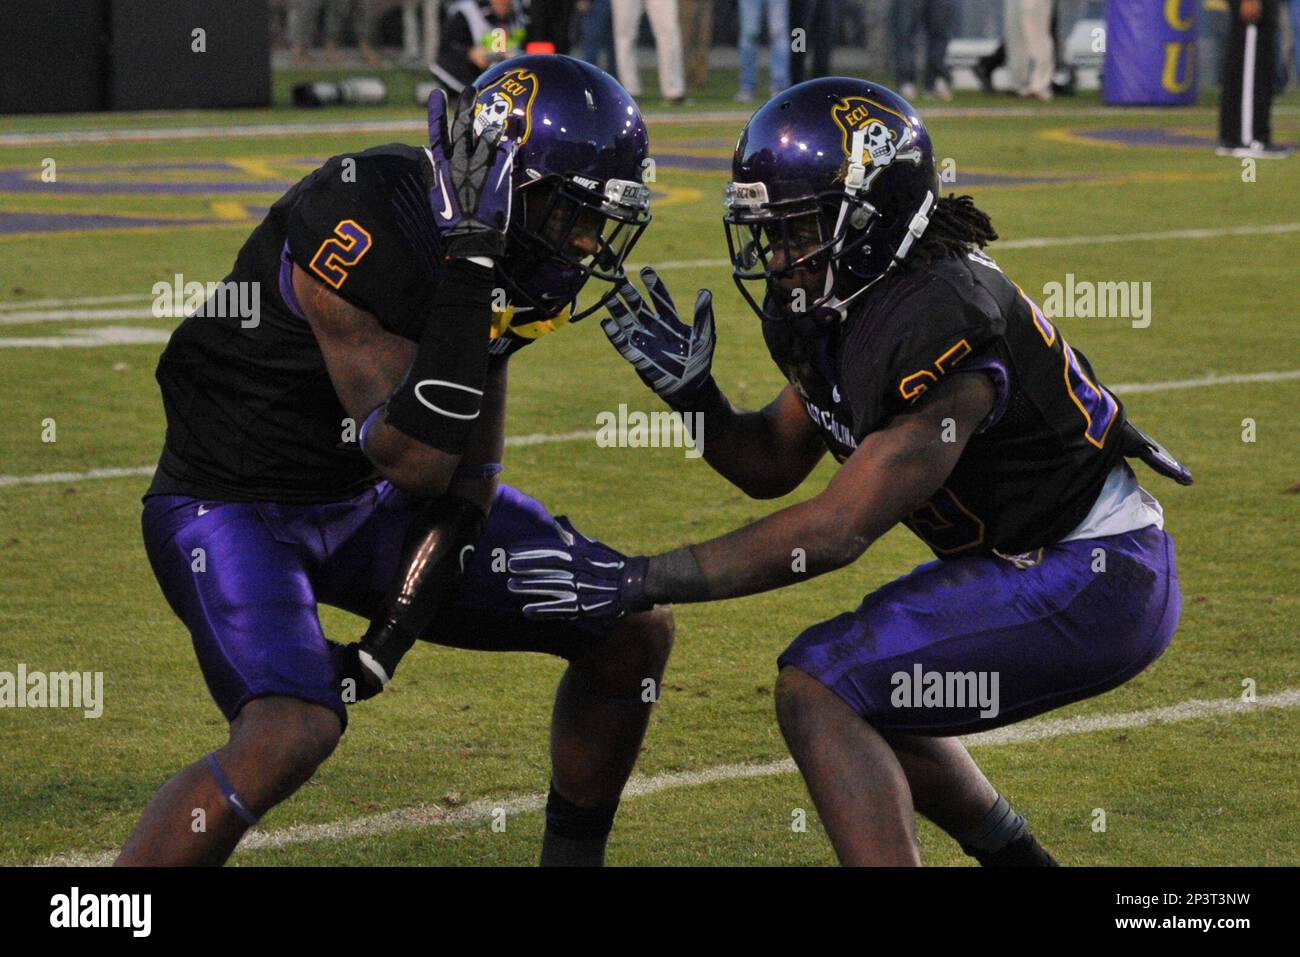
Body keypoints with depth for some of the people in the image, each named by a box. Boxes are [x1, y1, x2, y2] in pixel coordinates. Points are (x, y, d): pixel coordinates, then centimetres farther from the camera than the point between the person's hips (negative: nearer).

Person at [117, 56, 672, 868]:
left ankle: (572, 860, 22)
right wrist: (470, 275, -38)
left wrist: (413, 605, -8)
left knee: (635, 632, 5)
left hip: (366, 501, 8)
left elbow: (468, 467, 3)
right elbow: (412, 462, -31)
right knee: (291, 733, -32)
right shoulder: (361, 228, -30)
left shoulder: (507, 255, -5)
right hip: (231, 504, -8)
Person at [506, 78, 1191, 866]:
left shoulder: (941, 323, -27)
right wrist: (691, 392, -7)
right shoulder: (847, 306, 3)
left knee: (820, 691, -16)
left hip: (1090, 591, -10)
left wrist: (638, 581, -24)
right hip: (1030, 562, 10)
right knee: (863, 697, 22)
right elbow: (770, 465, 14)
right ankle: (1020, 863, 32)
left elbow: (835, 533, -26)